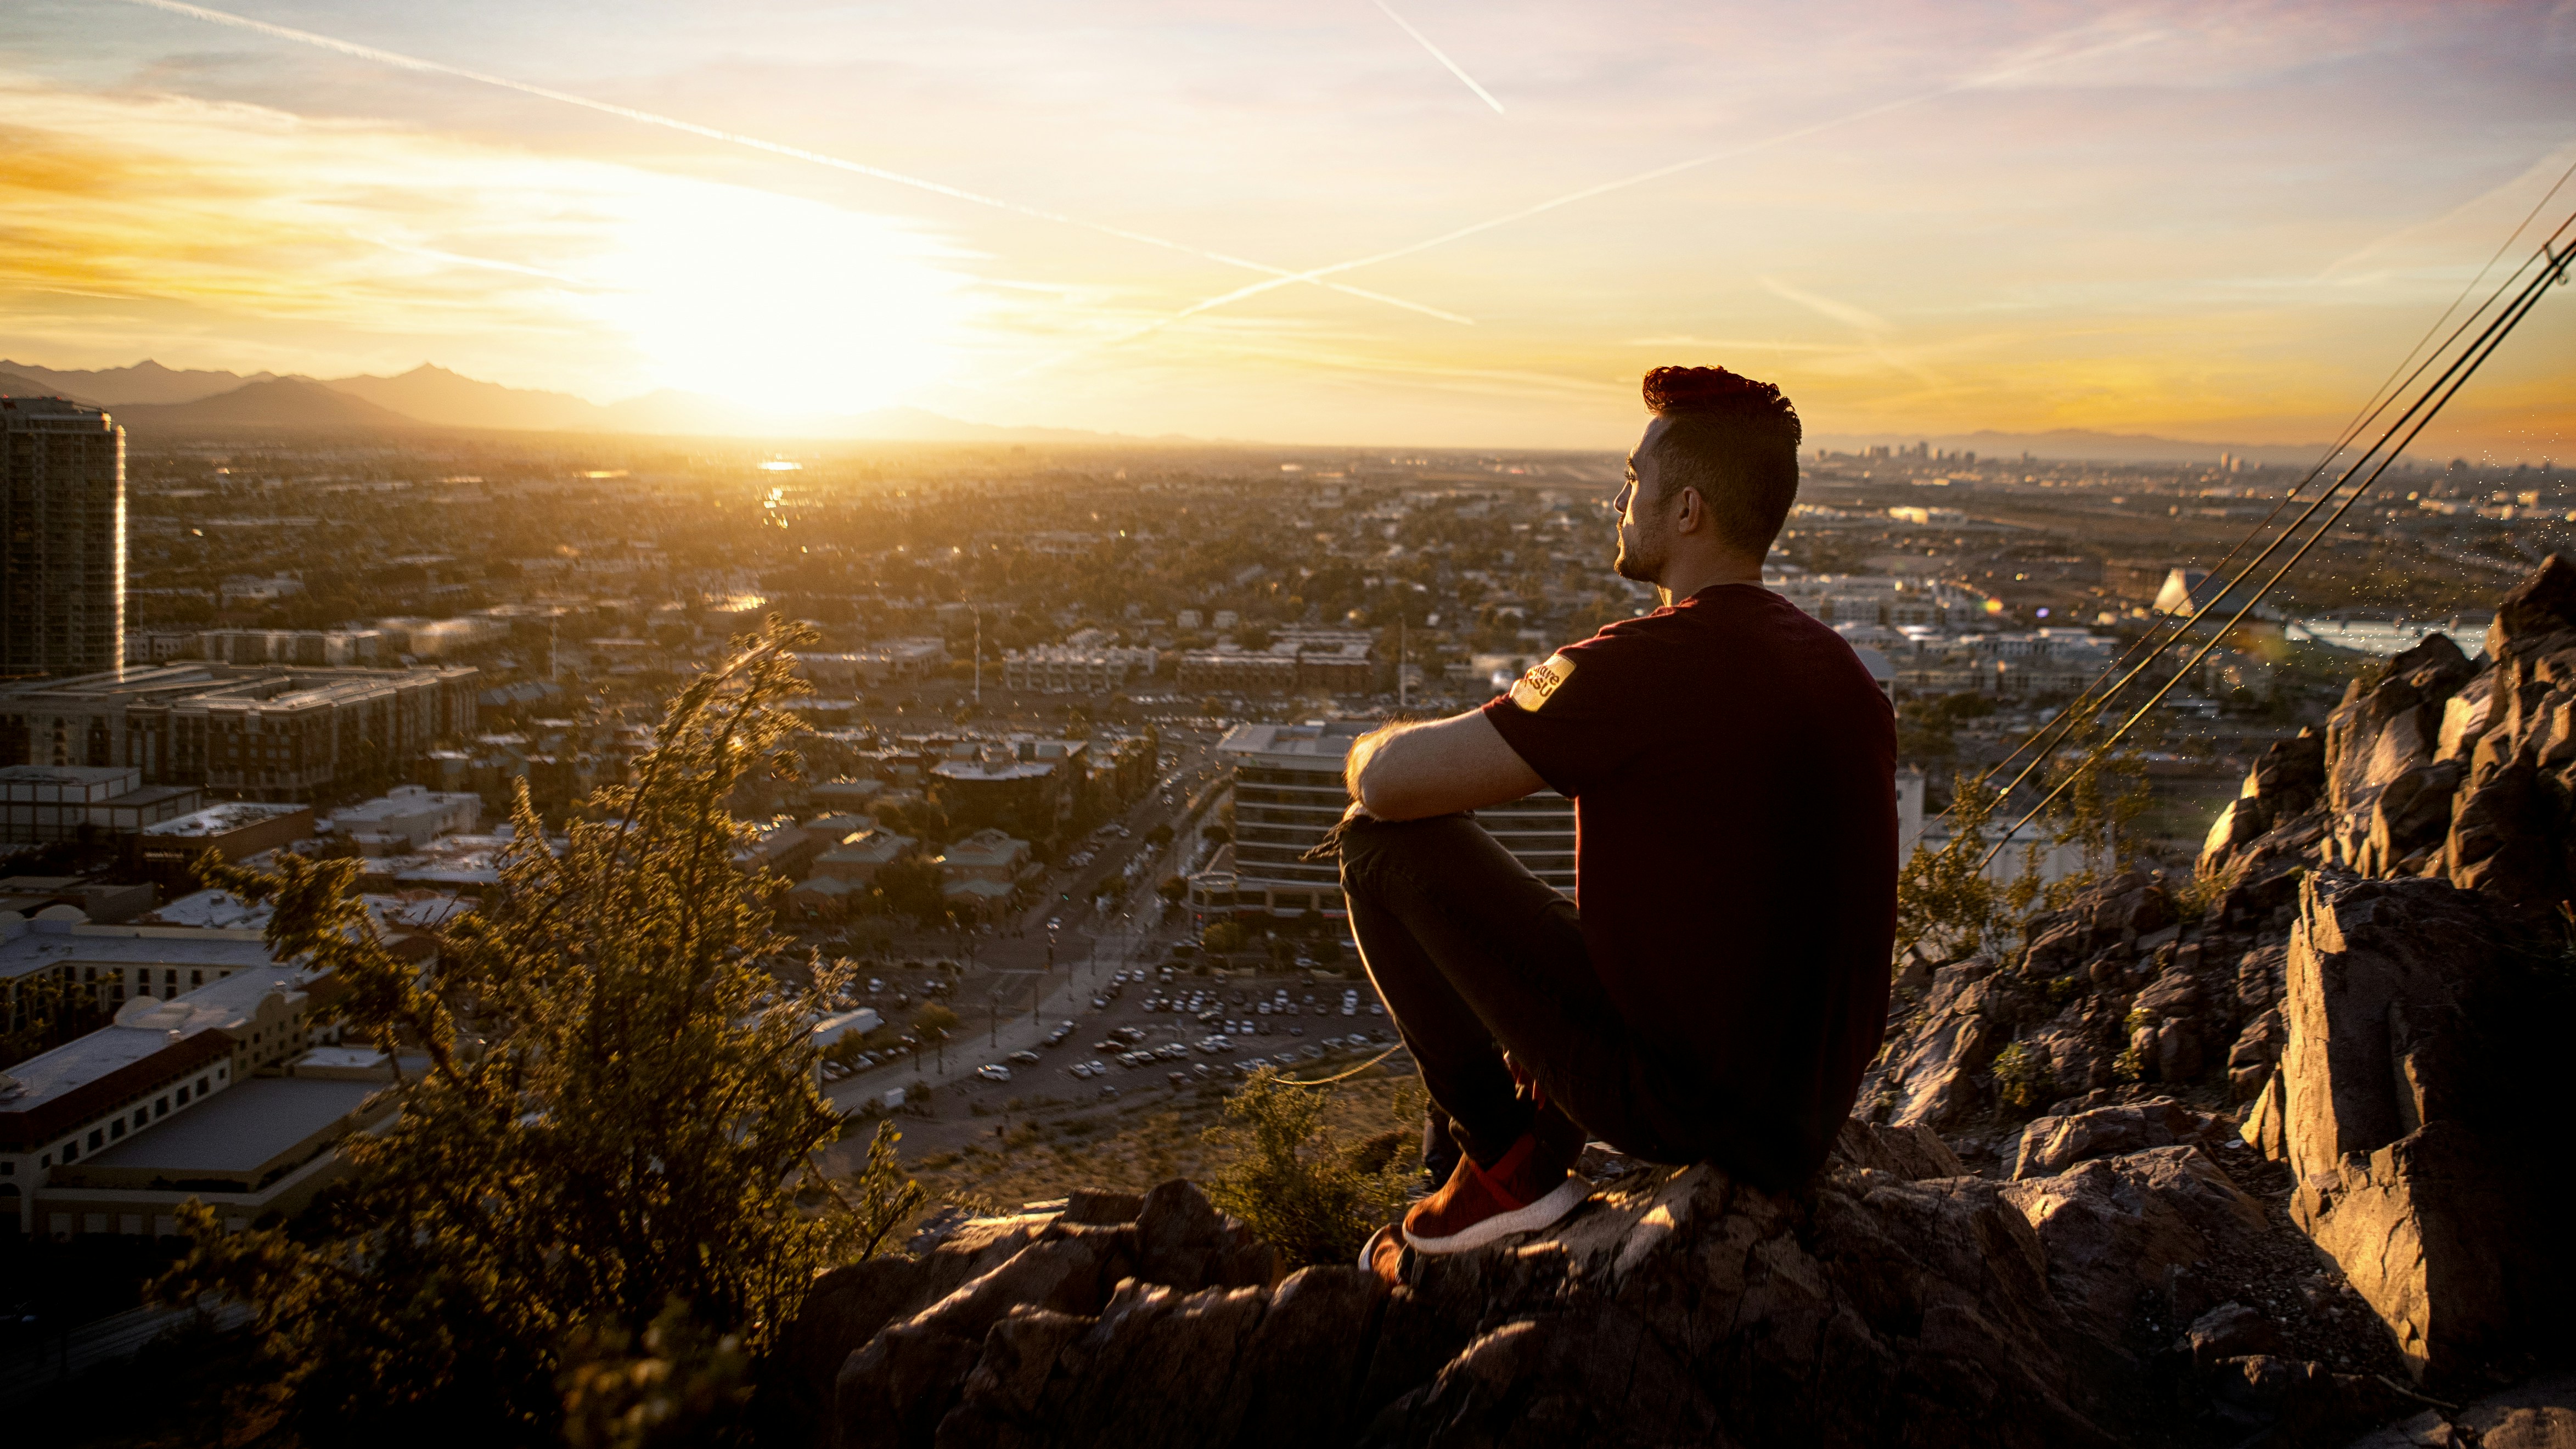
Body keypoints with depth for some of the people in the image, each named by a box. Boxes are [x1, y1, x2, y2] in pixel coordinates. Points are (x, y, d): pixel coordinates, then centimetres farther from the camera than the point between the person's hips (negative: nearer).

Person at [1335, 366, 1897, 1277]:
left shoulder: (1644, 667, -20)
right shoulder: (1844, 673, 6)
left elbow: (1386, 782, -18)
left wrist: (1376, 748, 7)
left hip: (1673, 1097, -8)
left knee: (1383, 838, -4)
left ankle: (1507, 1162, 5)